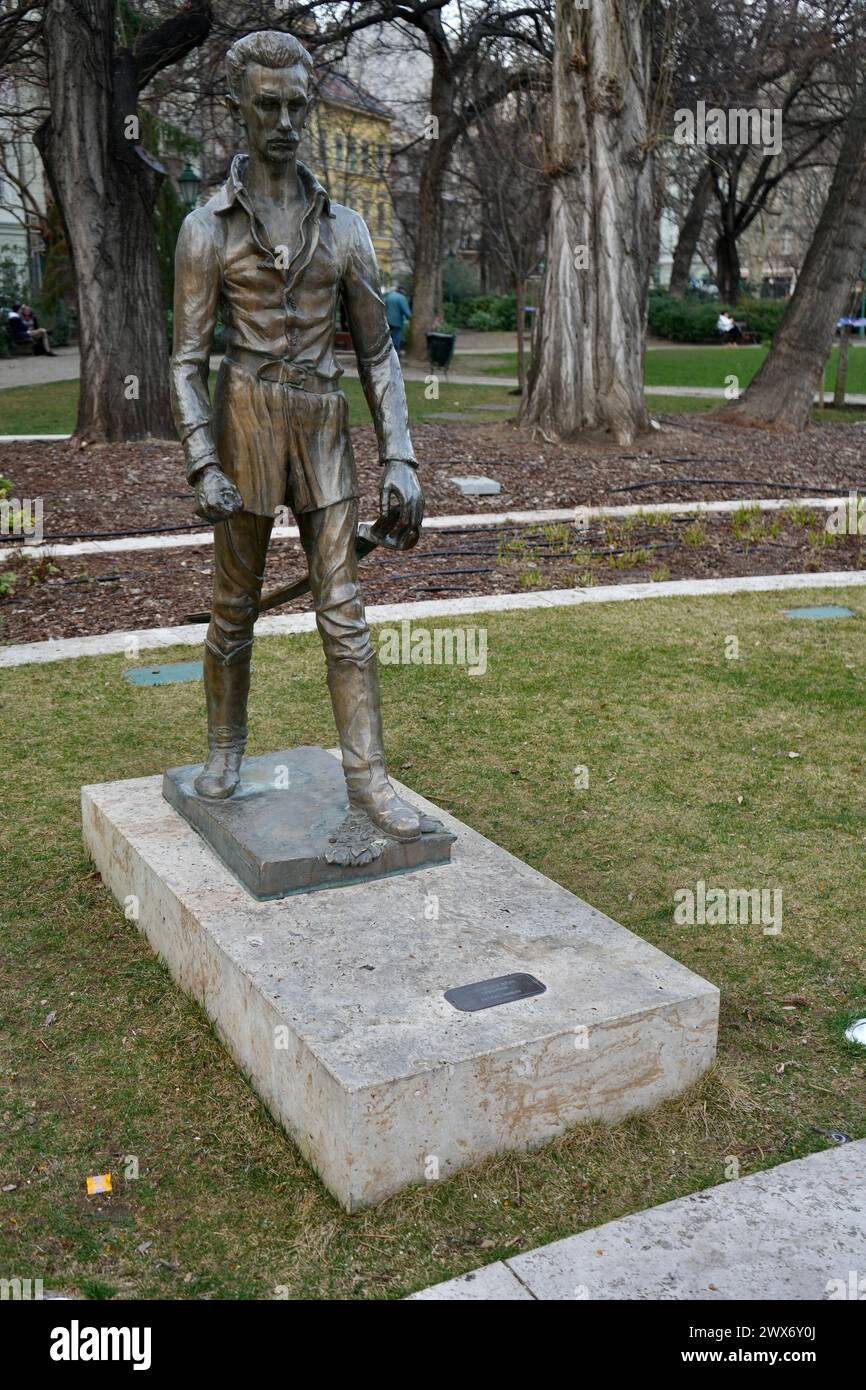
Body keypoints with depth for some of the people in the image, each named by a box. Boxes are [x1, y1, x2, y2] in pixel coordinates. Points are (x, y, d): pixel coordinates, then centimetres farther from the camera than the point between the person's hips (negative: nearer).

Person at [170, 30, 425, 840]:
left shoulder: (344, 227, 6)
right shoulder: (206, 228, -1)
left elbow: (377, 354, 5)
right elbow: (187, 362, -4)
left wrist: (400, 461, -4)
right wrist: (201, 469, -17)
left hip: (323, 433, 2)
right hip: (244, 427, -2)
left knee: (343, 611, -3)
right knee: (234, 605, 9)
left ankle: (366, 779, 0)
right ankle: (224, 752, 29)